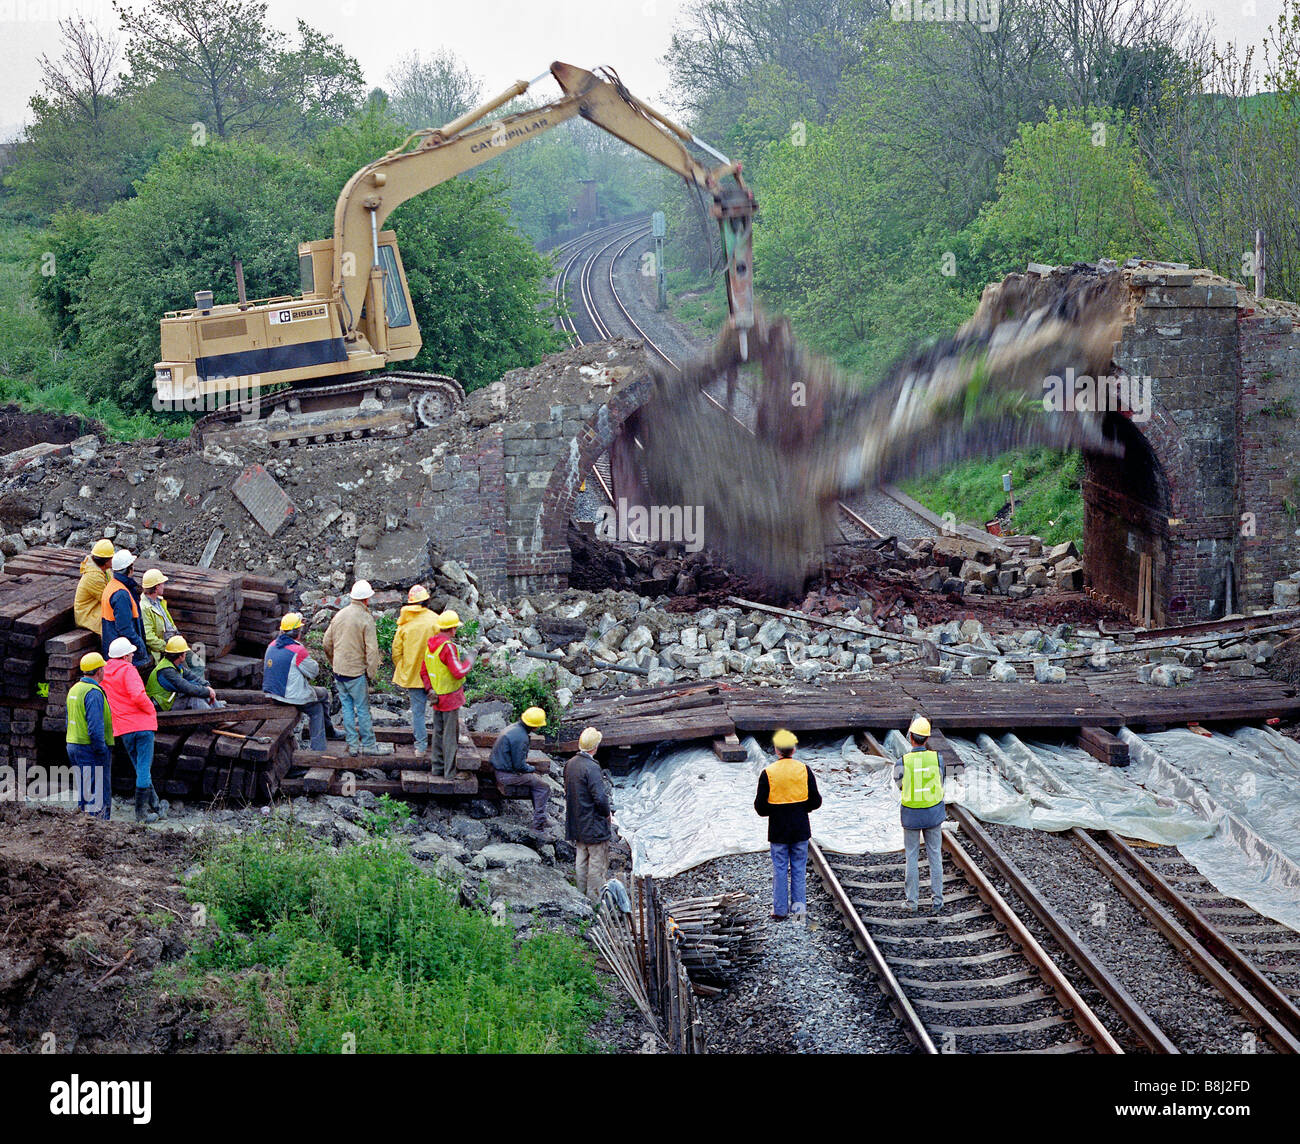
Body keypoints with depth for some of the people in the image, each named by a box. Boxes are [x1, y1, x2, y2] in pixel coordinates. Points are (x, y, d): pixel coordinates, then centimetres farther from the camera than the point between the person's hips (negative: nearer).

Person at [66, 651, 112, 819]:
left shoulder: (74, 689, 14)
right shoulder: (94, 692, -17)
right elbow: (95, 728, -23)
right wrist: (102, 752, -17)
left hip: (73, 747, 10)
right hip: (90, 750, -10)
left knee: (83, 795, 15)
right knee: (98, 798, -7)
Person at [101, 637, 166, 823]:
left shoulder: (105, 672, 10)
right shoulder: (128, 670, -12)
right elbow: (138, 696, -24)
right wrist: (151, 710, -8)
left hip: (122, 729, 7)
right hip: (142, 724, -7)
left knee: (140, 767, 17)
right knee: (144, 768, -2)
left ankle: (155, 805, 26)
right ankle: (141, 812, -2)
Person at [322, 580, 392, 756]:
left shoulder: (339, 615, 6)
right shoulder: (366, 619, -14)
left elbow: (327, 644, 12)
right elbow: (372, 649, -17)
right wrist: (371, 672, -7)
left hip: (339, 670, 6)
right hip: (356, 672, -6)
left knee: (347, 707, 11)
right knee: (363, 708, 3)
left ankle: (352, 745, 15)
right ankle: (368, 744, 9)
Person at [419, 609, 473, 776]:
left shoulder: (430, 644, 5)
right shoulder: (448, 647, -22)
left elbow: (424, 672, 11)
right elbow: (458, 673, -25)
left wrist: (430, 689, 9)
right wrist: (468, 662, -9)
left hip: (437, 696, 8)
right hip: (450, 697, -8)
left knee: (438, 731, 17)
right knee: (450, 733, 0)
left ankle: (436, 766, 24)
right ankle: (449, 771, 5)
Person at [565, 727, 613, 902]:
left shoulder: (570, 764, 3)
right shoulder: (591, 768, -23)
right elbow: (600, 797, -25)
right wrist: (606, 813, -7)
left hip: (577, 825, 8)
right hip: (594, 825, -8)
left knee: (581, 859, 16)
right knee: (597, 862, 1)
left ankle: (582, 894, 24)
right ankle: (594, 899, 4)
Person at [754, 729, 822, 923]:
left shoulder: (768, 773, -10)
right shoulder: (805, 770, -6)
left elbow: (760, 806, -9)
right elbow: (815, 801, -3)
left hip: (778, 830, -1)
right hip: (800, 829, 1)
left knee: (780, 870, 7)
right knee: (799, 869, 12)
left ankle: (780, 910, 11)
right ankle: (799, 905, 11)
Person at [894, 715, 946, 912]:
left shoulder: (902, 762, -15)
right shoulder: (936, 758, -10)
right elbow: (938, 783, 6)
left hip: (911, 815, -1)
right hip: (933, 814, 1)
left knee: (912, 857, 10)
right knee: (934, 855, 12)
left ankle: (911, 900, 14)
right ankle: (937, 899, 15)